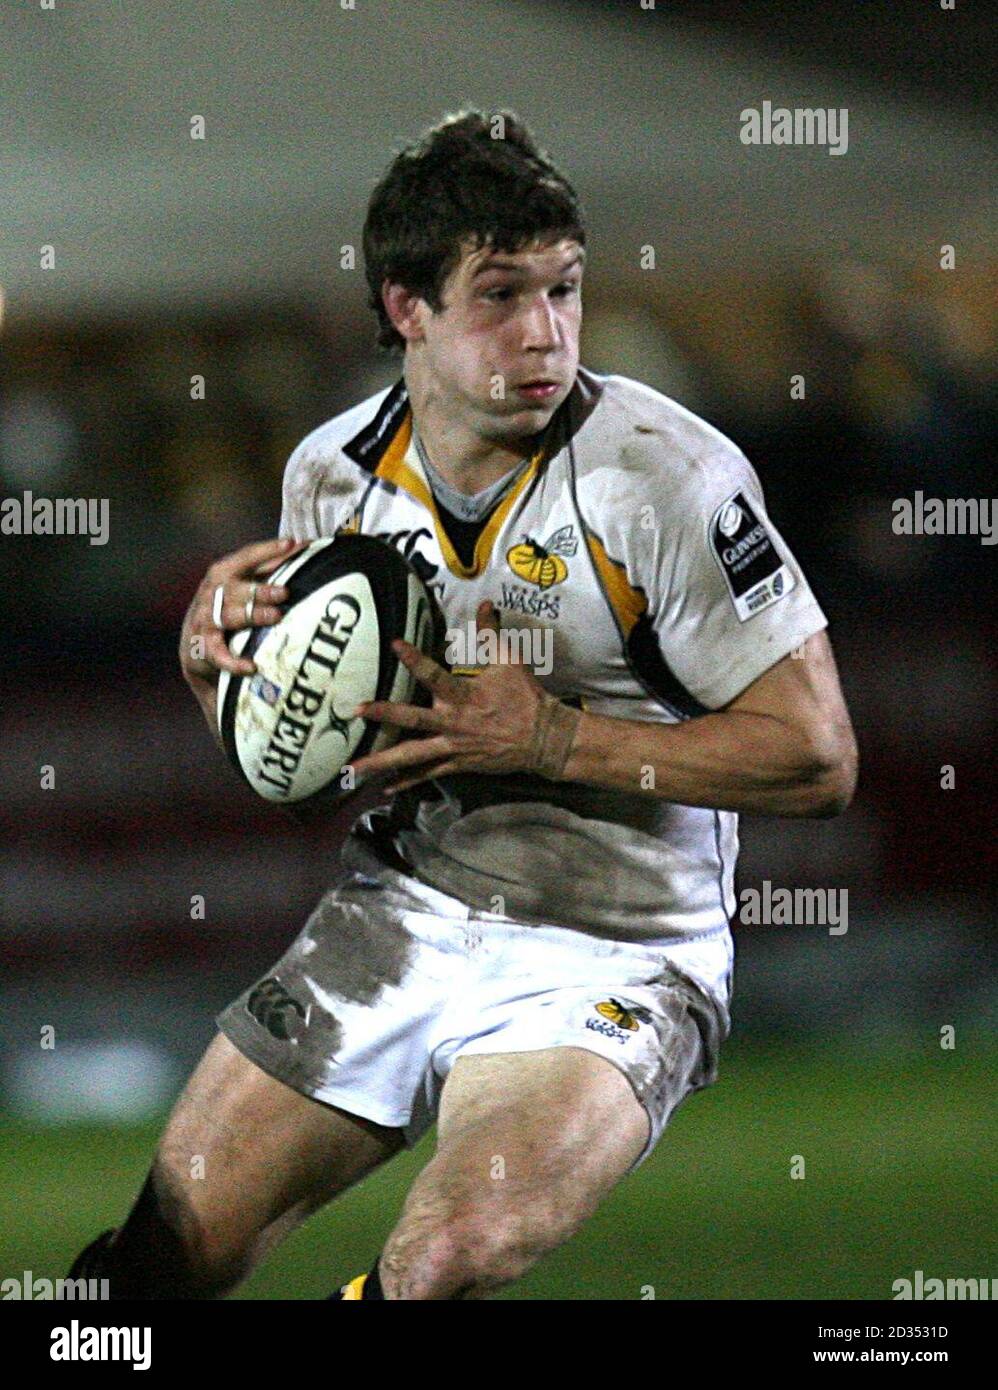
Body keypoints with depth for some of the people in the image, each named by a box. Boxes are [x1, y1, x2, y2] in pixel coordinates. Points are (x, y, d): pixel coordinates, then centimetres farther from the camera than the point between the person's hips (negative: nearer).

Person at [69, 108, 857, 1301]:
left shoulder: (670, 477, -16)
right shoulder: (335, 468, 2)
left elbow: (816, 760, -15)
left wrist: (553, 740, -20)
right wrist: (213, 650, -6)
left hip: (606, 963, -5)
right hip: (394, 921, 5)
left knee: (454, 1256, -30)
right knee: (169, 1258, 2)